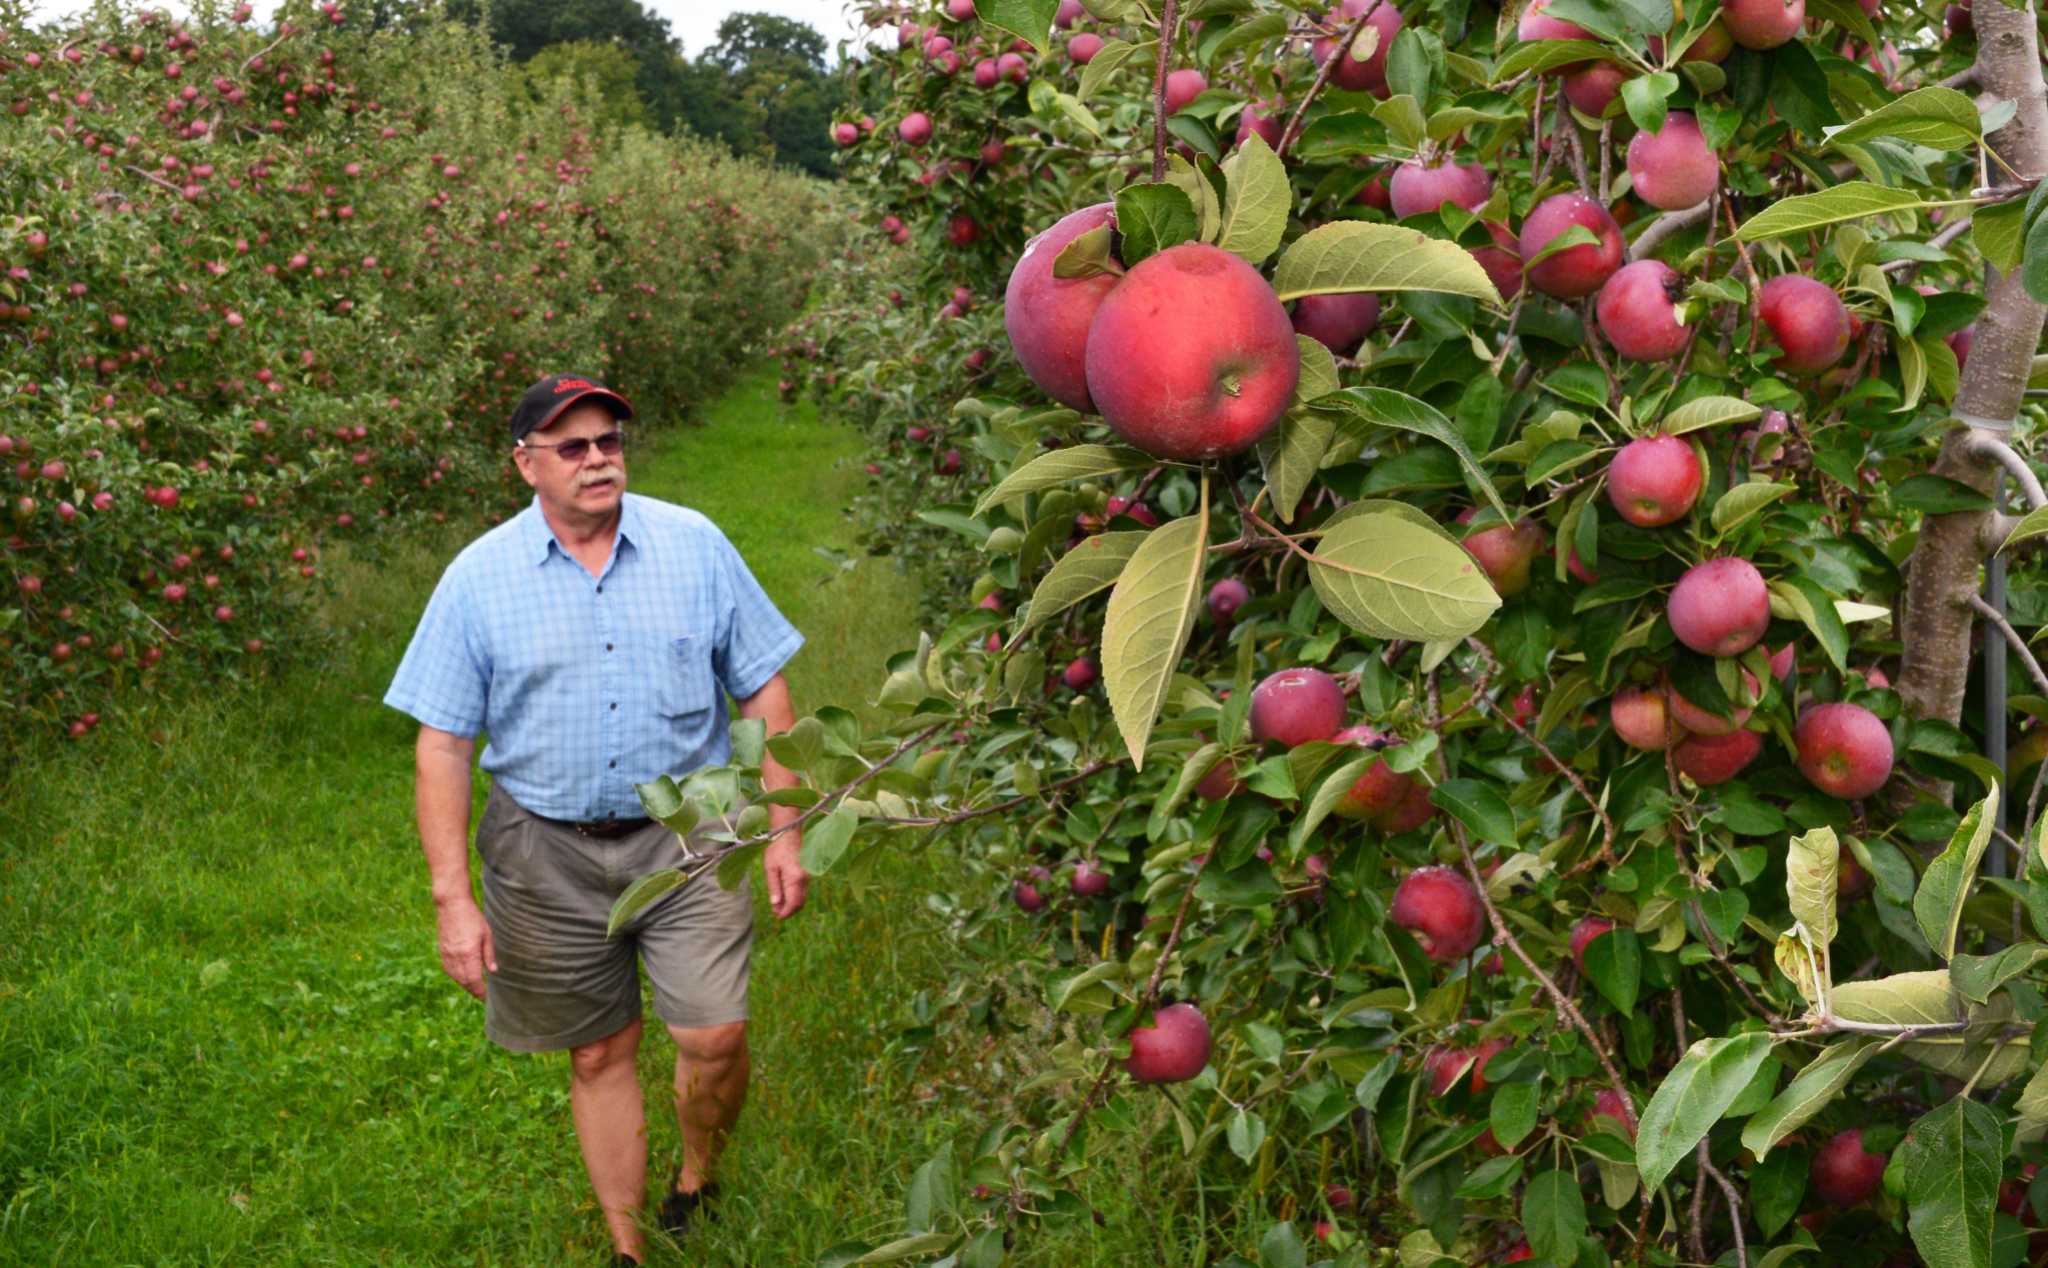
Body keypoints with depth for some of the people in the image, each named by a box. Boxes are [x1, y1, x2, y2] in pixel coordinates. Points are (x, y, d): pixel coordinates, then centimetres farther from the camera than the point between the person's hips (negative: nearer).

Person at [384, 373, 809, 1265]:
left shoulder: (694, 545, -1)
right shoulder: (478, 578, -3)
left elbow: (763, 692, 4)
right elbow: (442, 744, -2)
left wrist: (783, 831, 0)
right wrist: (453, 898, -7)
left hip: (686, 834, 0)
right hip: (549, 855, 0)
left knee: (715, 1036, -9)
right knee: (598, 1056, 11)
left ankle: (699, 1176, 22)